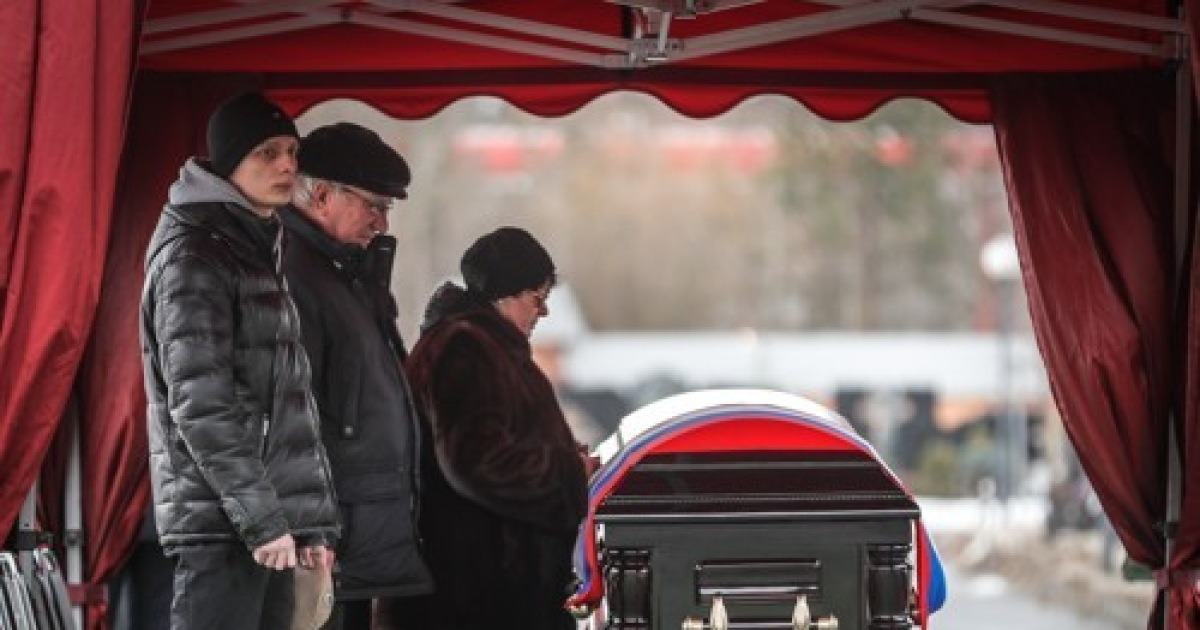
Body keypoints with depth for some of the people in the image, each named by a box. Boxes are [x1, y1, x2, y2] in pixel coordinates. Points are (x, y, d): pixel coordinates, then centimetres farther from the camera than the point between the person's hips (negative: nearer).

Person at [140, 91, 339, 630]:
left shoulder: (259, 252, 20)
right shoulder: (193, 254, -8)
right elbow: (198, 402, -16)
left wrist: (311, 518, 15)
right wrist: (260, 515, -18)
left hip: (269, 522, 9)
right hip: (221, 524, -9)